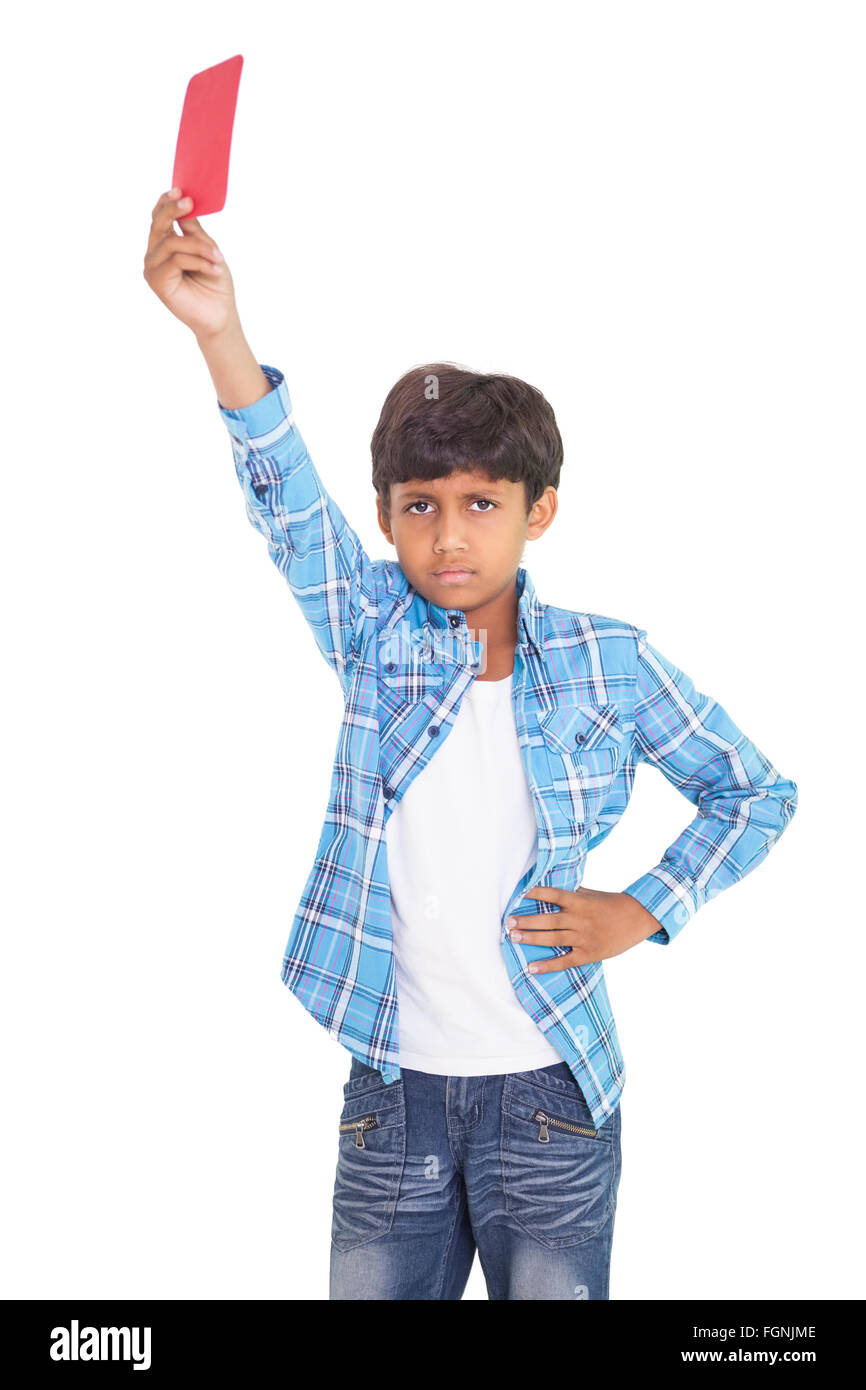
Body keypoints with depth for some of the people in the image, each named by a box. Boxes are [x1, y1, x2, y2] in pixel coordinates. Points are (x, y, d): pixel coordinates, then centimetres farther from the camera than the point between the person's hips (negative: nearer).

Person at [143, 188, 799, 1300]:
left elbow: (757, 795, 7)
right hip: (391, 1089, 1)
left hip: (550, 1094, -1)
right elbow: (288, 507, -21)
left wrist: (645, 912, -5)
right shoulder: (374, 636, -2)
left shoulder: (608, 662, -4)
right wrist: (221, 338, -36)